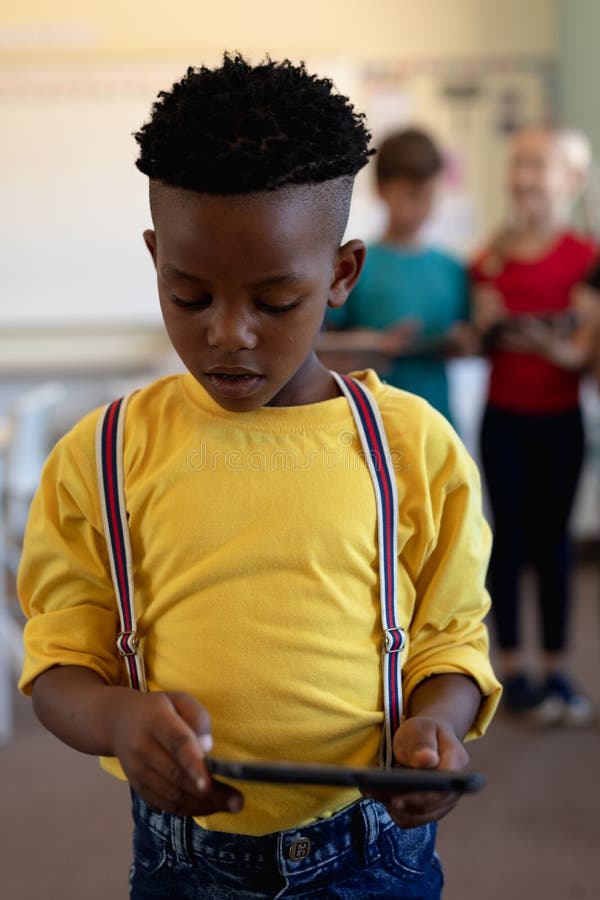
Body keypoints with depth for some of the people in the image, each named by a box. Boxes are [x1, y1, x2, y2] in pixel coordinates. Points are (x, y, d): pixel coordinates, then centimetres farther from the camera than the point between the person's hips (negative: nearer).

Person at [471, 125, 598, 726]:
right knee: (510, 537, 5)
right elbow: (479, 338, 6)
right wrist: (488, 326, -15)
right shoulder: (493, 258, 1)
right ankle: (513, 670, 14)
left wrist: (552, 344, -25)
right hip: (504, 417, 1)